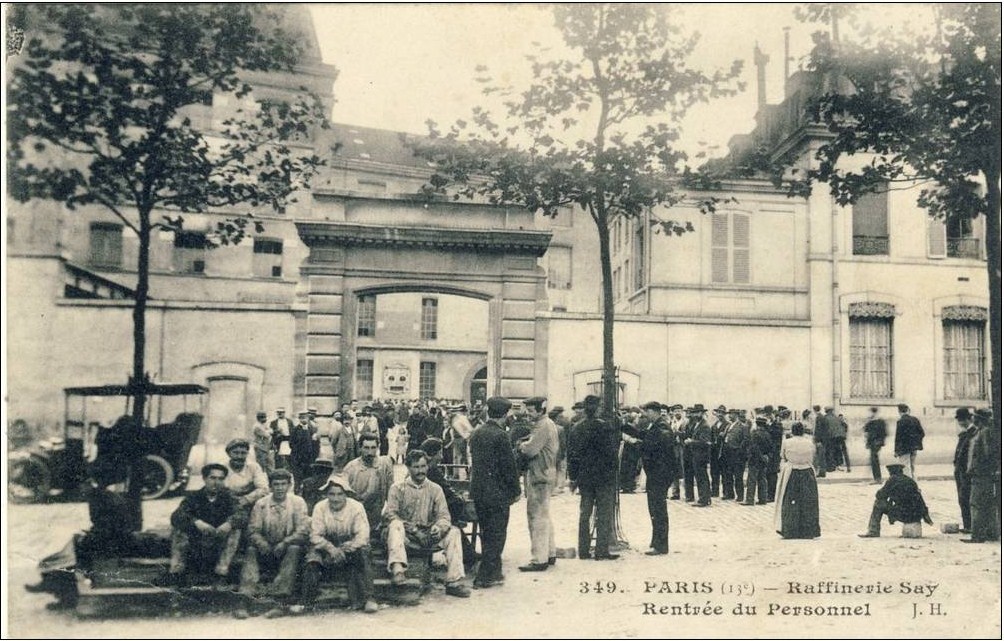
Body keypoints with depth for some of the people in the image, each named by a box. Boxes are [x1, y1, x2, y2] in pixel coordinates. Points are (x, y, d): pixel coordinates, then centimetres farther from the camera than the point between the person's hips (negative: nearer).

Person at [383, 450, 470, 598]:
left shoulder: (435, 489, 14)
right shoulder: (398, 488, 6)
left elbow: (444, 515, 6)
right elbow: (389, 514, -6)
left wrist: (439, 527, -20)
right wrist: (413, 529, -18)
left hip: (429, 535, 2)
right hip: (407, 535, -2)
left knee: (453, 532, -22)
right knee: (395, 525, -33)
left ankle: (454, 581, -27)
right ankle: (397, 569, -53)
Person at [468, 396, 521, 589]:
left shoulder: (476, 433, 6)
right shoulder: (500, 435, -17)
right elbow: (509, 465, -15)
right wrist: (516, 491, -5)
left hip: (478, 491, 8)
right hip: (497, 493, -7)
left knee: (486, 534, 17)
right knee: (496, 535, 2)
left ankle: (493, 572, 27)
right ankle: (485, 576, 4)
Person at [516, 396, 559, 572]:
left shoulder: (543, 426, -17)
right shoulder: (547, 424, 17)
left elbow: (529, 450, -24)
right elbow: (534, 449, 16)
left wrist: (521, 444, -4)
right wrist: (525, 444, -2)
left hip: (539, 478, -11)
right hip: (543, 476, 11)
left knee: (537, 518, -8)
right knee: (544, 517, 18)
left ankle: (539, 560, -5)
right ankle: (550, 553, 28)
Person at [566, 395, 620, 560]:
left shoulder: (577, 428, 0)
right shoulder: (606, 427, -14)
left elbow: (572, 453, 4)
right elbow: (612, 452, -13)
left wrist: (572, 477, 11)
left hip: (584, 478, 5)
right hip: (604, 477, -4)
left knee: (584, 513, 13)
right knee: (604, 514, 4)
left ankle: (583, 551, 16)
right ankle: (602, 551, 5)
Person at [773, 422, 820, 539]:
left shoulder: (786, 443, -6)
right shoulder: (809, 443, -2)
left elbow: (783, 458, 4)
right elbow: (813, 457, 8)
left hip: (790, 474, -1)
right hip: (807, 473, 1)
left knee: (790, 503, 6)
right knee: (808, 503, 9)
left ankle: (789, 531, 6)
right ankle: (808, 532, 12)